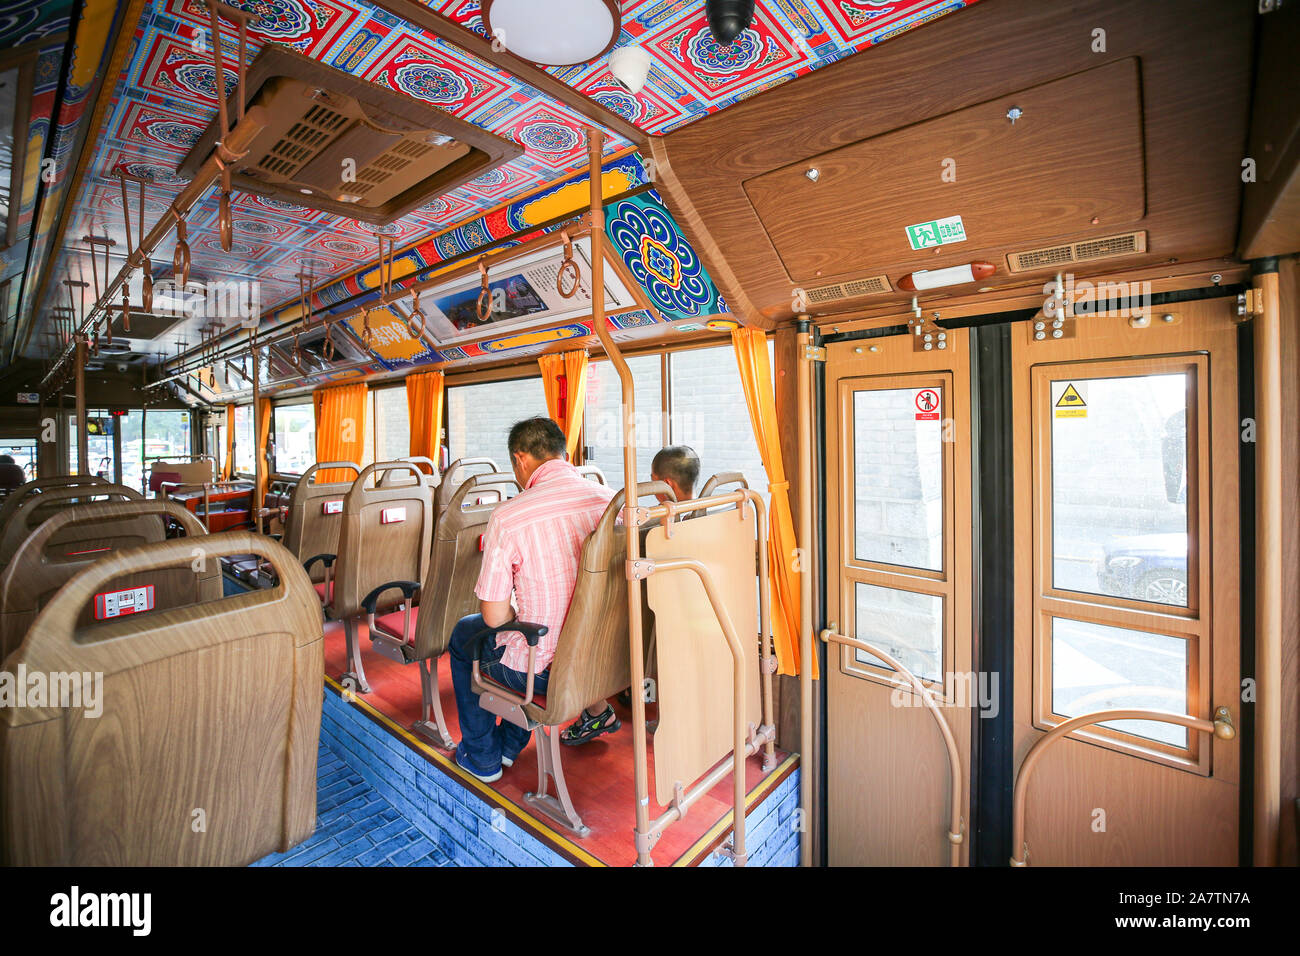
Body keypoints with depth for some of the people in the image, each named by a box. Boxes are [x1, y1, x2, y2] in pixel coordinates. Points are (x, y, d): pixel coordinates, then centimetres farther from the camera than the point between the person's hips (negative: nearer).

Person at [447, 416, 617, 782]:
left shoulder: (508, 516, -21)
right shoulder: (611, 499, -7)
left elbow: (494, 615, -16)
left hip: (543, 671, -5)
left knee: (464, 634, 26)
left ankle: (482, 756, 40)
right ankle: (510, 743, 46)